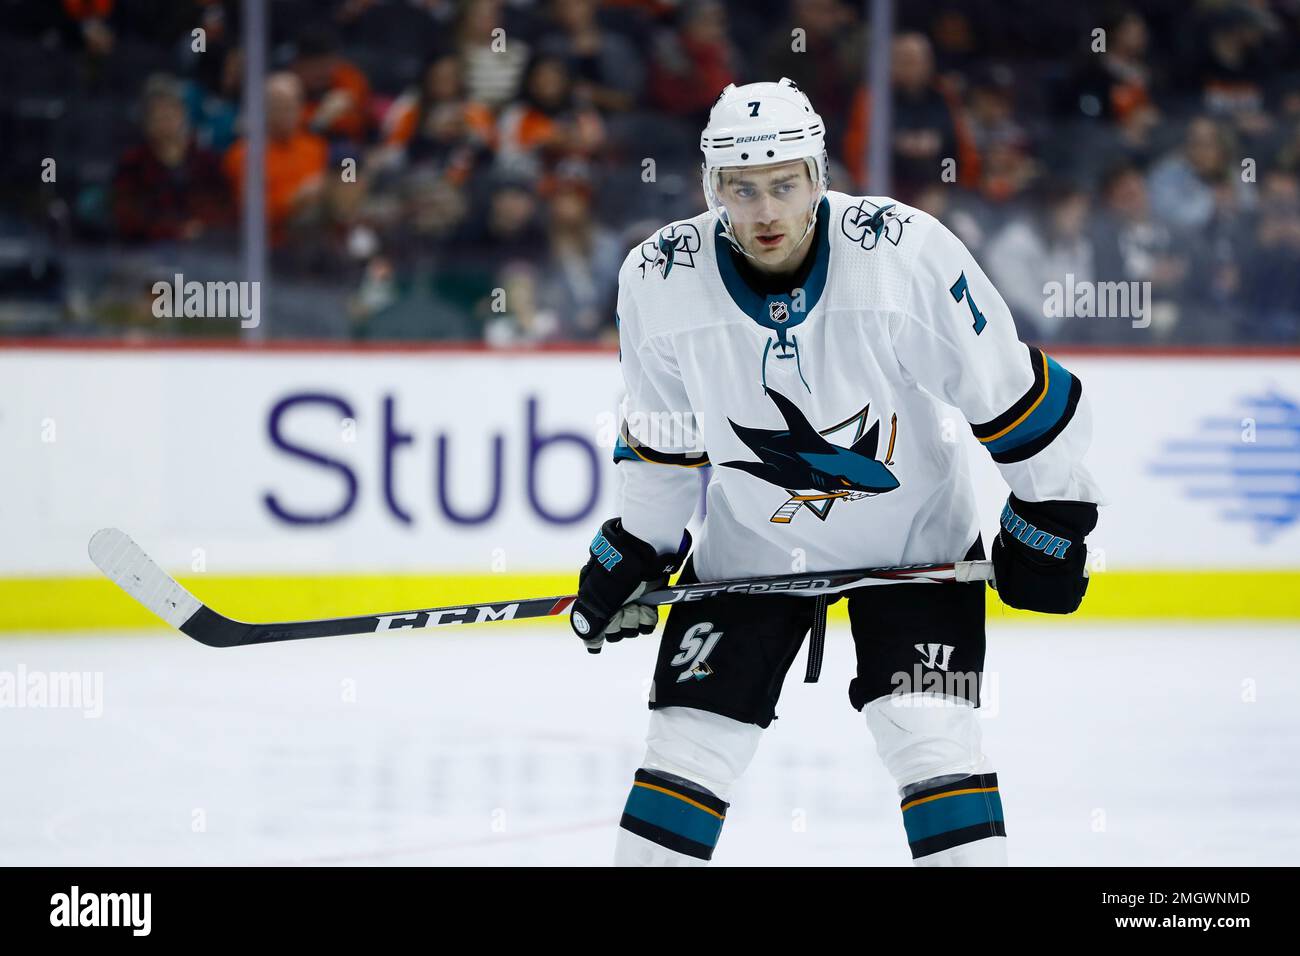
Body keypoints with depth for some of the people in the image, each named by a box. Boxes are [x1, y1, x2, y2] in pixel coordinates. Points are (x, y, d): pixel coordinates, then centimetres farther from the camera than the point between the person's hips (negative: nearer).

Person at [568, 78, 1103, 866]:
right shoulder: (659, 280, -17)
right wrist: (635, 550, 5)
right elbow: (663, 442, 2)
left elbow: (1010, 389, -15)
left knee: (930, 735, -15)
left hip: (916, 535, -2)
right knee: (690, 742, -1)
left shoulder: (905, 250, -27)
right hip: (750, 545, 2)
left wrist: (1050, 518, -10)